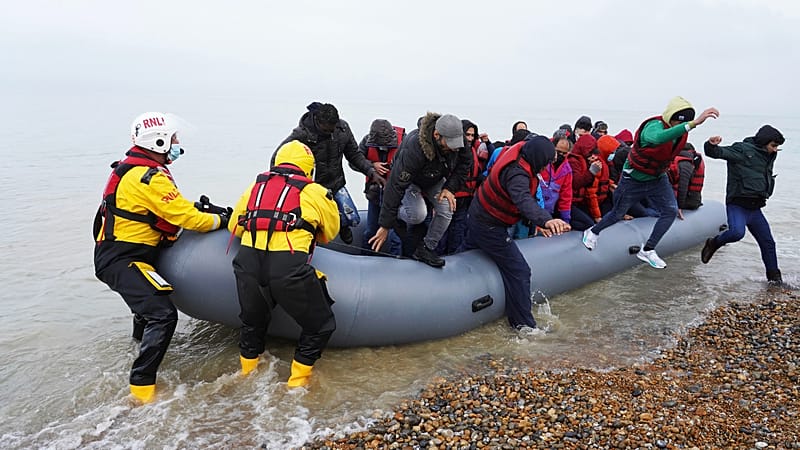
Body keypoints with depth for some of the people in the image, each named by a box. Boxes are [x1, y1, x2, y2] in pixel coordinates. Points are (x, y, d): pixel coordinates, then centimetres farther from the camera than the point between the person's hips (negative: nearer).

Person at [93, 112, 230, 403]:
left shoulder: (133, 167, 11)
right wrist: (221, 220, -5)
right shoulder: (149, 177, -21)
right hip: (122, 261, -11)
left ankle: (141, 335, 62)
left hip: (115, 254, 11)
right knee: (163, 314, -22)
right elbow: (188, 219, -21)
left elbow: (172, 210, 16)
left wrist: (208, 211, 5)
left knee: (151, 293, 37)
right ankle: (142, 386, -15)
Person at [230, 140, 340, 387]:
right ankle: (298, 381, 24)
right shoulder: (315, 192, 11)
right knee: (320, 326, 18)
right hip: (289, 267, -4)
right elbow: (330, 233, 25)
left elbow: (235, 227, 28)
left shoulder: (255, 186, 21)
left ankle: (248, 374, 44)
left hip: (247, 263, 5)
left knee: (252, 322, 31)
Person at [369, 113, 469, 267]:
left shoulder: (457, 138, -27)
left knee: (447, 209, -14)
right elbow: (396, 185, -40)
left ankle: (426, 249, 1)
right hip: (410, 180, -5)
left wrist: (450, 187, -22)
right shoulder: (414, 148, -43)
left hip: (435, 179, 5)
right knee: (418, 214, -28)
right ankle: (398, 216, 6)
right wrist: (385, 225, -39)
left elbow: (463, 164, -6)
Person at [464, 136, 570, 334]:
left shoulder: (519, 149, -5)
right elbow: (524, 200, -54)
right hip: (490, 228, -11)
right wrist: (545, 220, -68)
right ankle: (523, 324, 0)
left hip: (476, 216, 11)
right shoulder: (516, 174, -35)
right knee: (518, 271, -7)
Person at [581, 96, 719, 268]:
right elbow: (658, 138, -62)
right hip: (634, 179, -6)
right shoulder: (654, 126, -34)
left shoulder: (681, 131, -9)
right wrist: (694, 123, -69)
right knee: (618, 214, 10)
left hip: (657, 179, 6)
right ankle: (592, 232, 39)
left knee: (671, 211, -10)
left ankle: (647, 251, 3)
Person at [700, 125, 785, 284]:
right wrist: (712, 146, -41)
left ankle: (774, 276, 26)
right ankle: (714, 243, 0)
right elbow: (717, 153, -22)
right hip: (737, 205, -8)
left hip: (755, 208, 8)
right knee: (737, 232, -31)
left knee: (767, 242, 10)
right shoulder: (742, 150, -8)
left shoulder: (768, 156, 17)